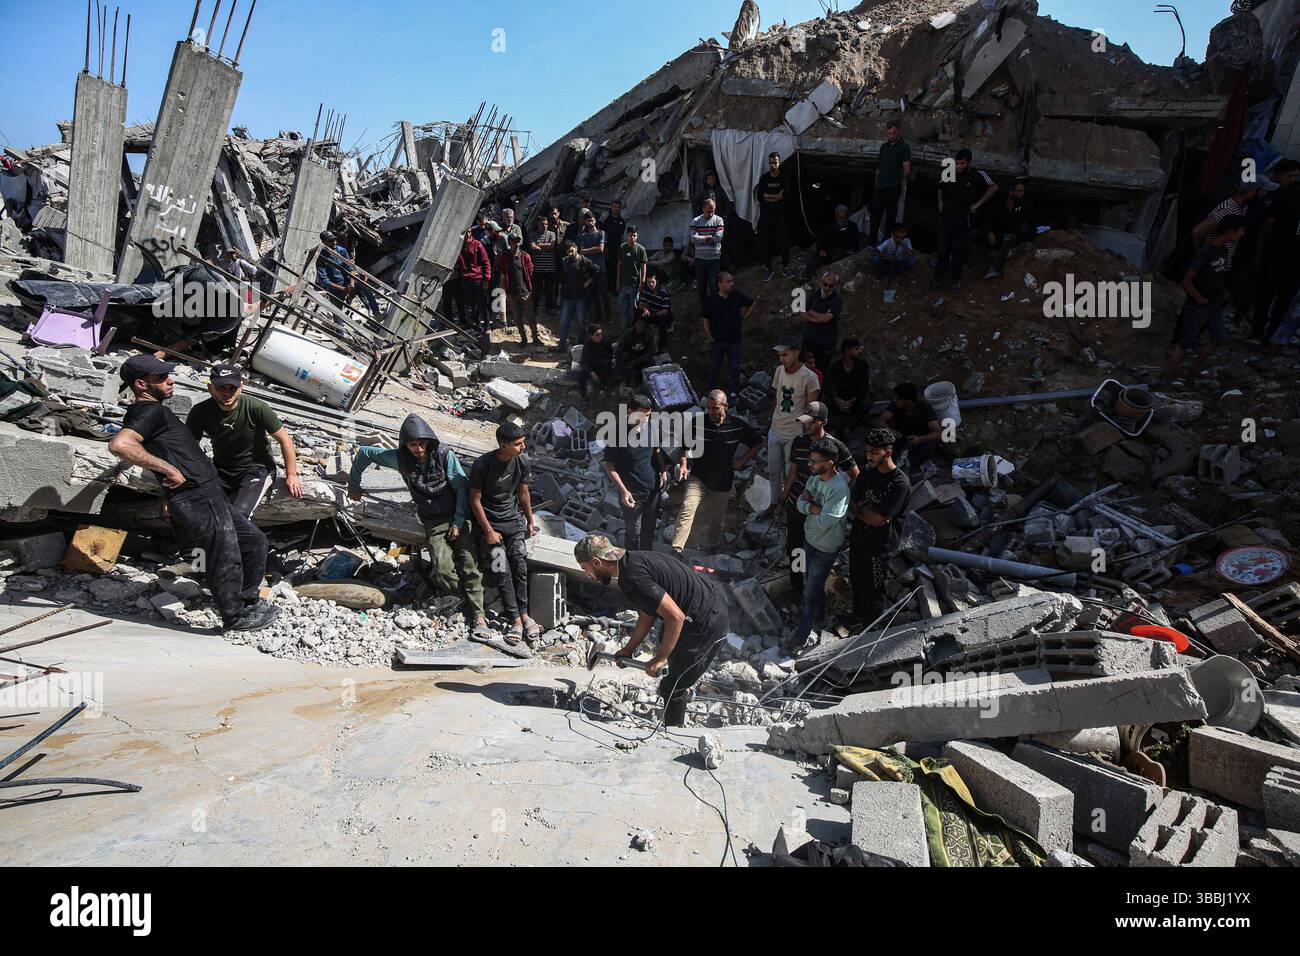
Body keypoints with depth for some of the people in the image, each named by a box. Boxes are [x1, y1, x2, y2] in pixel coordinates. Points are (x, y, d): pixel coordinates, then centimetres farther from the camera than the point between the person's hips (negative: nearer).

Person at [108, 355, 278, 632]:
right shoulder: (149, 411, -11)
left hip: (208, 497, 10)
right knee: (225, 558, 0)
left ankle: (248, 599, 30)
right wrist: (169, 469, -23)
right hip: (197, 500, -10)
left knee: (254, 540, 17)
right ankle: (235, 616, 16)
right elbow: (119, 445, -29)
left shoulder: (155, 411, 22)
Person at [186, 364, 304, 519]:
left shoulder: (257, 408, -18)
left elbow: (284, 439, -9)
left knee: (238, 515, -27)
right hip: (221, 470, 4)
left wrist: (291, 475, -6)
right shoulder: (200, 412, -9)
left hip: (256, 468, -4)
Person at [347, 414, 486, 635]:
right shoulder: (400, 458, -6)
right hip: (433, 521, 2)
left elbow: (462, 487, -9)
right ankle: (457, 596, 5)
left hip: (458, 517, -2)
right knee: (442, 565, -20)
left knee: (469, 564, -11)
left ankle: (478, 615, -8)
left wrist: (458, 522, -12)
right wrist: (354, 485, 16)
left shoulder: (444, 454, -14)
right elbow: (365, 453, 8)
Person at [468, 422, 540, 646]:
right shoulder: (482, 465, -19)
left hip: (513, 518, 3)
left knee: (520, 564, -13)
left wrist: (530, 521, 15)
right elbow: (475, 499, -10)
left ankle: (523, 614, -7)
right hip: (488, 520, -3)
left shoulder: (523, 462, -6)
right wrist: (489, 531, -12)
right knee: (501, 570, -13)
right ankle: (517, 620, -11)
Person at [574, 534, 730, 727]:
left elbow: (676, 617, -29)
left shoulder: (633, 579, -26)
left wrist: (660, 658, -19)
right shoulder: (633, 560, 5)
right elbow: (647, 616, 14)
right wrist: (628, 650, 16)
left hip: (707, 623, -11)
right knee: (666, 639, 37)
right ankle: (683, 691, 59)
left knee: (672, 687, 3)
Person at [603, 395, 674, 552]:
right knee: (633, 533, 6)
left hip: (653, 488, 5)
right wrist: (623, 490, -20)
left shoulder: (651, 426, -5)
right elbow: (609, 466, -13)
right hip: (632, 493, -5)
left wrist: (663, 471, 2)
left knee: (649, 531, 18)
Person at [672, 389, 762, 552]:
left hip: (722, 482, 1)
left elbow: (758, 443, 7)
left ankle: (711, 549, 34)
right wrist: (683, 464, -6)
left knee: (715, 520, 13)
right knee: (687, 510, -19)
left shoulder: (738, 425, -6)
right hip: (698, 478, -1)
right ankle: (676, 549, -21)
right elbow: (685, 445, 8)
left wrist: (742, 460, -1)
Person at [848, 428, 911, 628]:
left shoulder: (900, 484, -24)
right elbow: (852, 505, 0)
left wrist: (860, 508, -10)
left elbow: (877, 519, -24)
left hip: (879, 545, -6)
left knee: (874, 588, 10)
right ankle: (858, 615, 48)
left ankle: (870, 628, 30)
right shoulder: (867, 472, -3)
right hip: (858, 537, 6)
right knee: (856, 580, 24)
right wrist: (869, 512, -17)